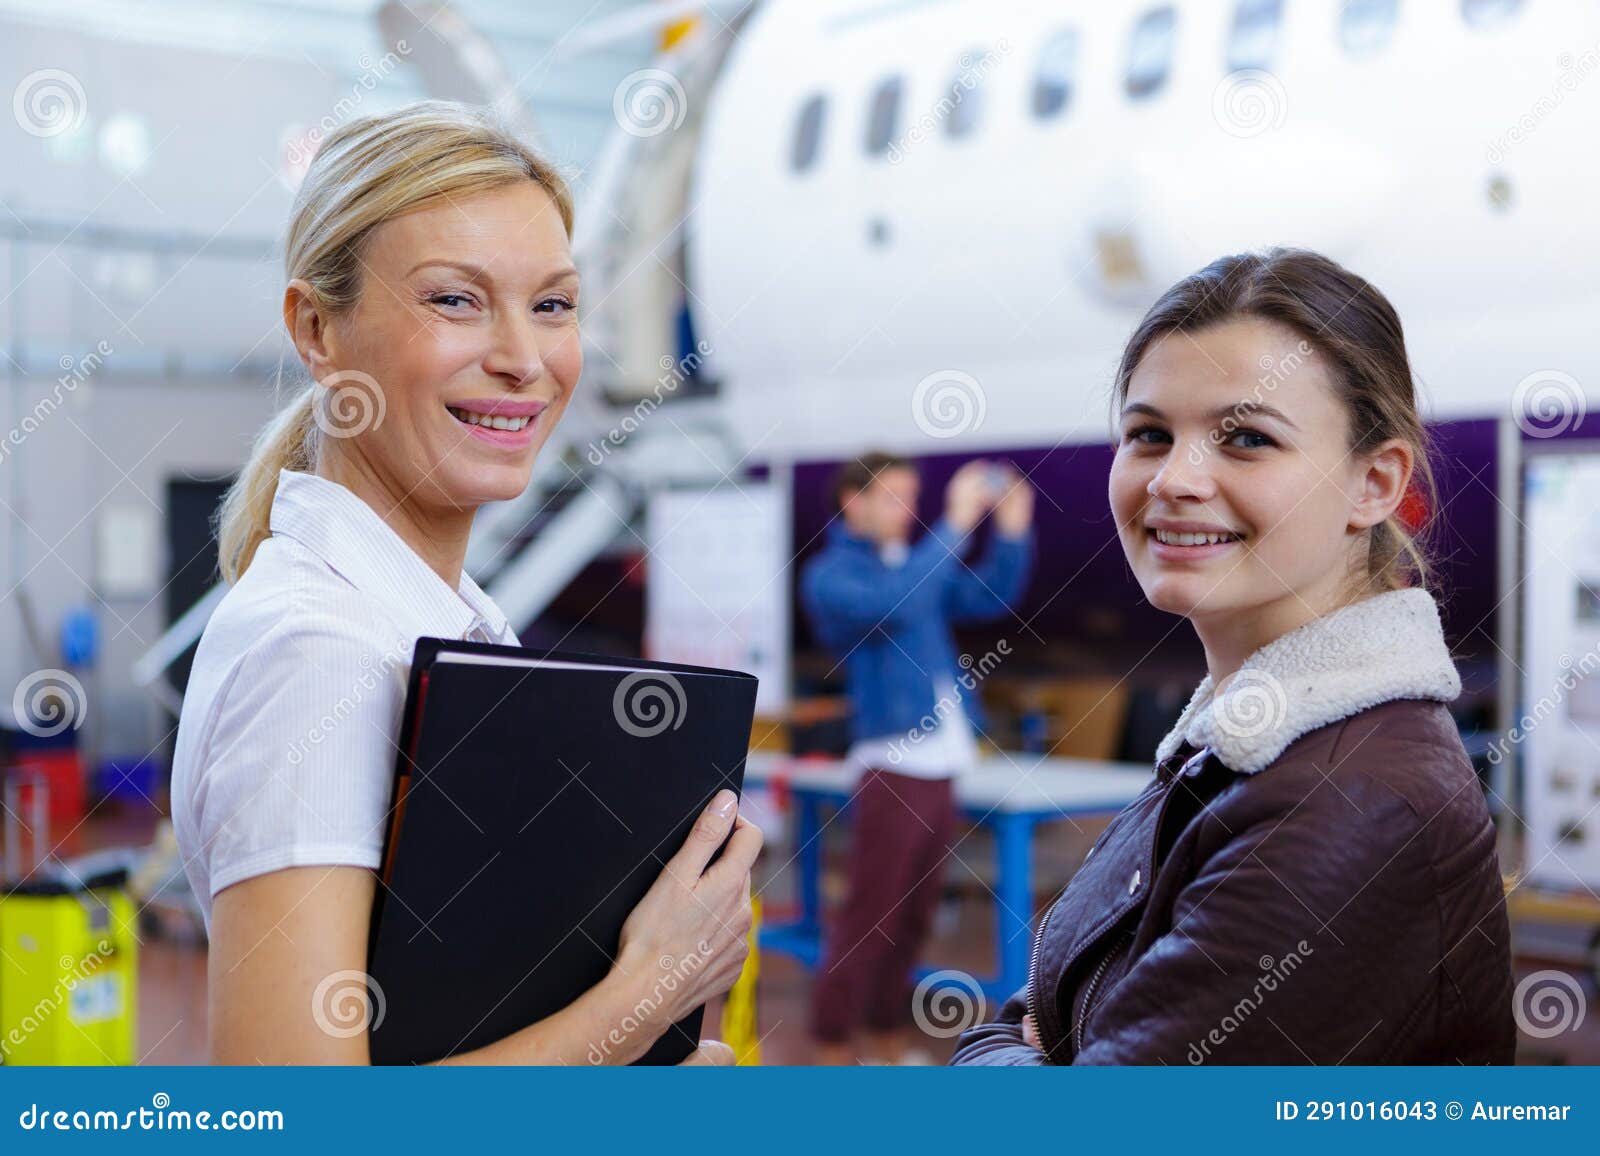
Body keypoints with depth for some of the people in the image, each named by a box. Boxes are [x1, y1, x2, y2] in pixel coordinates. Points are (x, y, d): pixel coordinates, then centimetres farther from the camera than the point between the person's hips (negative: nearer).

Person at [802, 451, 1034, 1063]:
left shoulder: (912, 560, 16)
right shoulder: (830, 575, -6)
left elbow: (991, 599, 17)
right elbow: (894, 604, -24)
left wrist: (1012, 529, 3)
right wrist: (955, 523, -22)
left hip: (938, 763, 8)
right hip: (891, 765, -8)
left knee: (913, 915, 14)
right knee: (870, 917, -6)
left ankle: (889, 1037, 24)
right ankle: (833, 1047, 3)